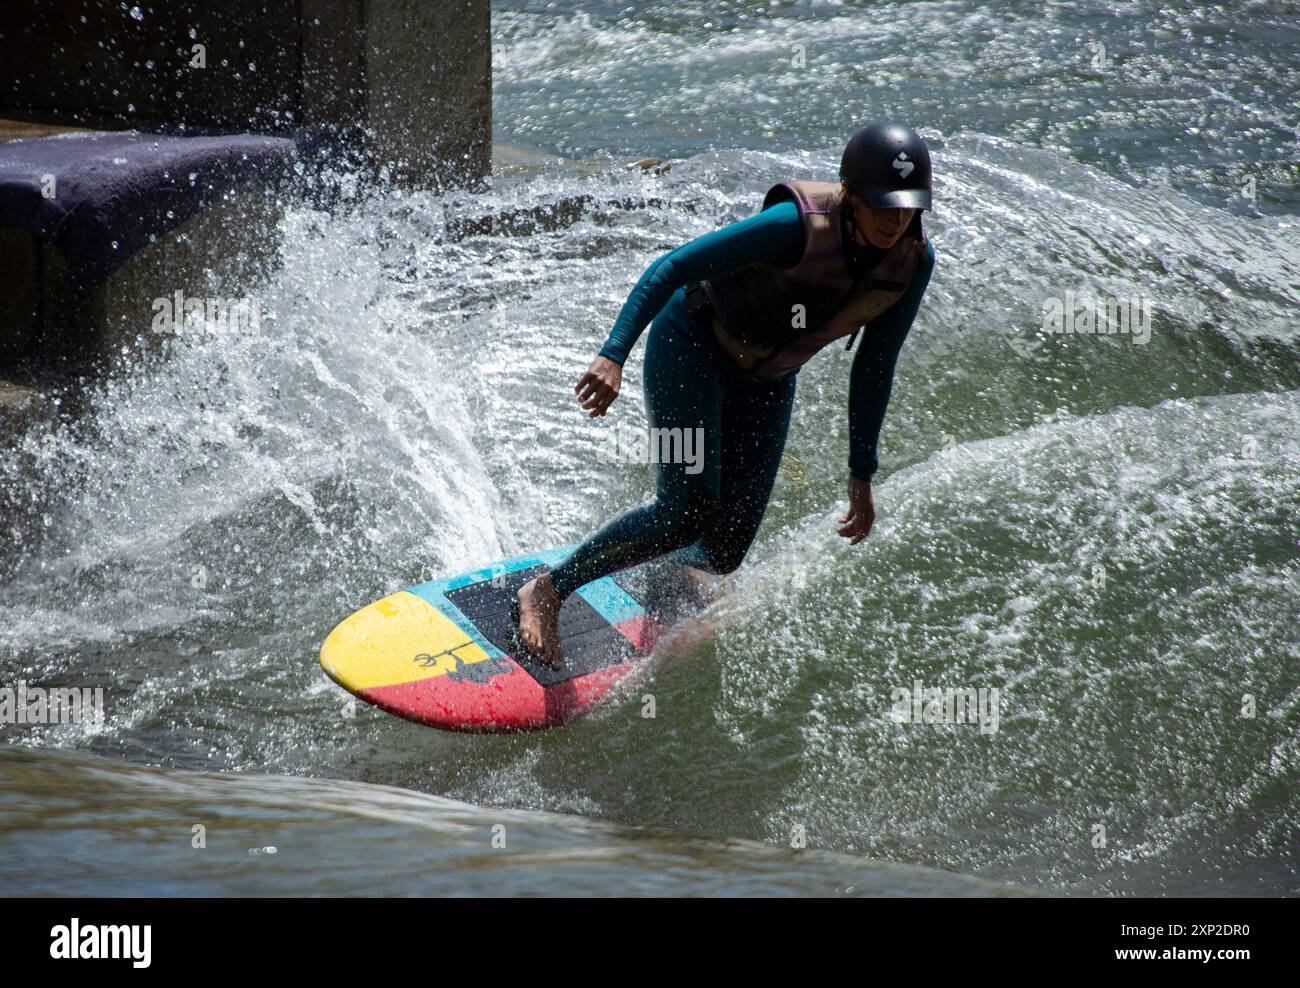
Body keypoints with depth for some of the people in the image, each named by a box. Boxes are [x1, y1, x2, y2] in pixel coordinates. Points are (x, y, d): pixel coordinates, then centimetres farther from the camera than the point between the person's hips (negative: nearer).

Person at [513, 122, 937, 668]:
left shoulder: (913, 262, -15)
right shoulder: (798, 226, -32)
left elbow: (873, 368, -1)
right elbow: (673, 267, -27)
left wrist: (862, 474, 3)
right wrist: (613, 356, -36)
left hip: (764, 384, 6)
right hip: (690, 347, -6)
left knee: (726, 550, 2)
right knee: (687, 513, -19)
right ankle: (545, 593, -2)